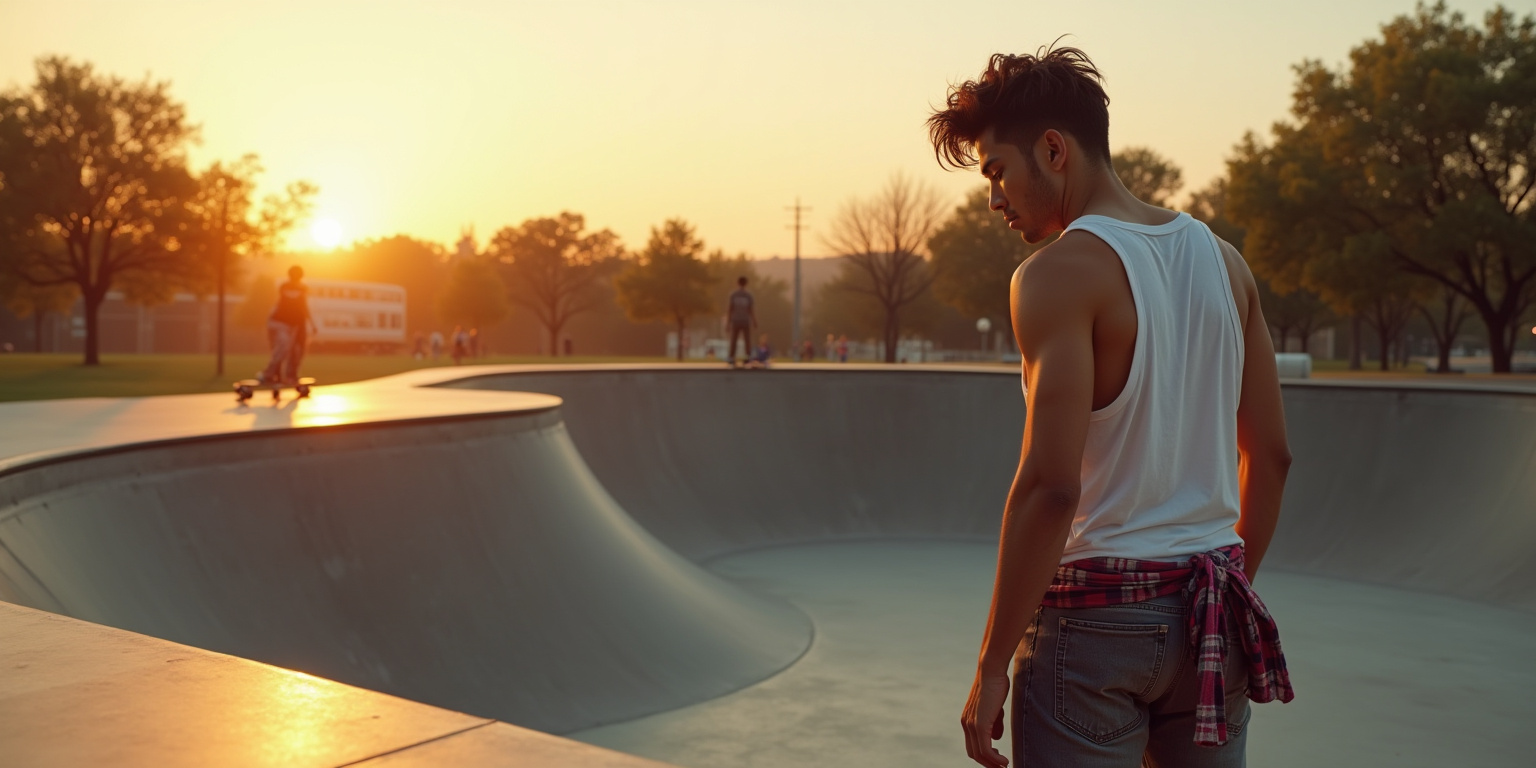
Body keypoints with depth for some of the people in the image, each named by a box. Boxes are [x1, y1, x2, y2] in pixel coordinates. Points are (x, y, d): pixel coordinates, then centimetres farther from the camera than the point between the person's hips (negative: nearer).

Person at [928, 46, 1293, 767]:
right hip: (1210, 618, 7)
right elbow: (1271, 455, 11)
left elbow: (1050, 487, -21)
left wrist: (992, 665, -14)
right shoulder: (1222, 260, 8)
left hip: (1098, 613, -7)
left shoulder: (1059, 273, -14)